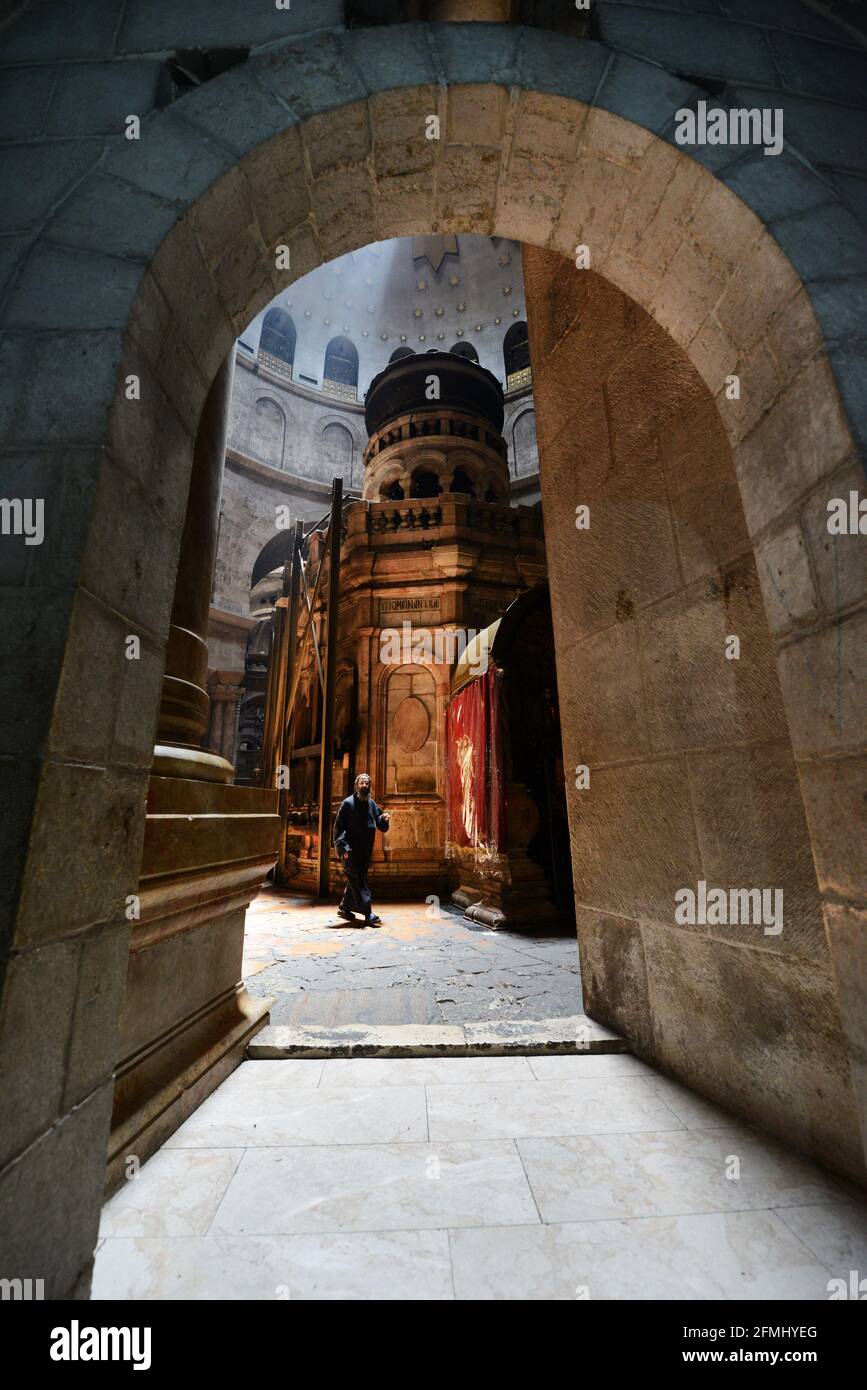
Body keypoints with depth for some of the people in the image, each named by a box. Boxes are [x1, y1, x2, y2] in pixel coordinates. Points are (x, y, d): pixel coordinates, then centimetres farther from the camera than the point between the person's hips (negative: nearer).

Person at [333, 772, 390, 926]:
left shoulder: (372, 803, 9)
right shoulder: (348, 803, -6)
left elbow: (380, 825, 12)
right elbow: (338, 827, -8)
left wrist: (383, 819, -11)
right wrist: (343, 847, -17)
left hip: (366, 851, 6)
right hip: (351, 851, -6)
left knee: (355, 880, 15)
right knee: (358, 881, -5)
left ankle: (345, 908, 30)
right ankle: (368, 914, -3)